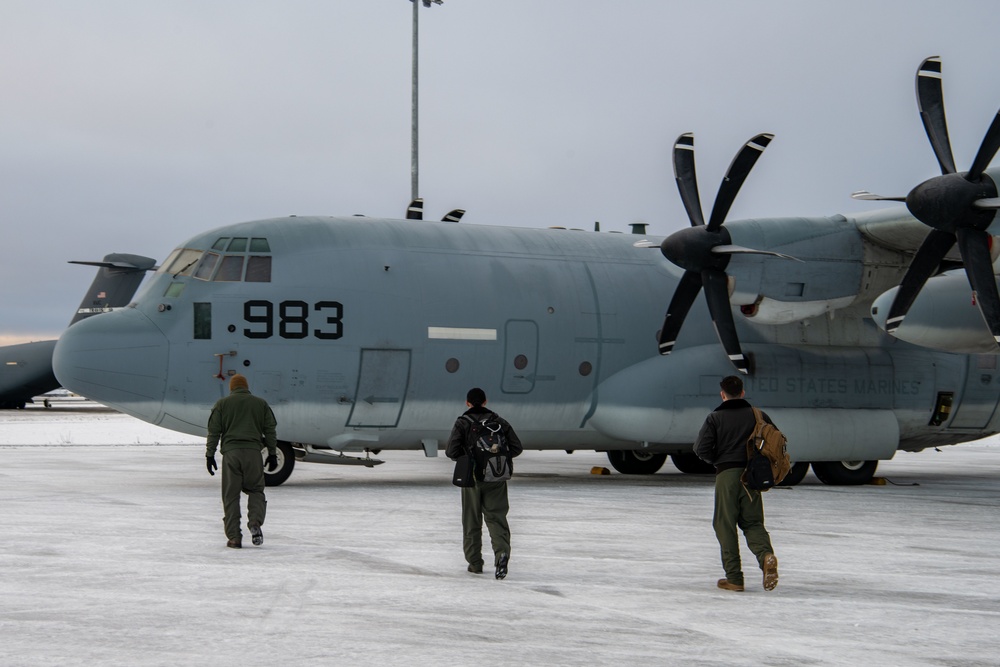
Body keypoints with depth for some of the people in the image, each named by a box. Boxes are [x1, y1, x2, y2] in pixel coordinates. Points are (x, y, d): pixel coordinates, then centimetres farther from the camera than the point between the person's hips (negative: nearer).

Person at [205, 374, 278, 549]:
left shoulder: (222, 404, 10)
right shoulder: (261, 403, 14)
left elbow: (214, 431, 6)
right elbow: (270, 430, 12)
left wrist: (210, 455, 8)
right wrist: (272, 454, 17)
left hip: (230, 452, -1)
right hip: (253, 451, 1)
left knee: (231, 495, 3)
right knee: (256, 490, 13)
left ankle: (234, 537, -1)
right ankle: (255, 523, -12)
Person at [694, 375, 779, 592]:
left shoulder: (715, 418, -1)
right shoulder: (759, 416, 7)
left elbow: (701, 448, -8)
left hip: (726, 474, -3)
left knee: (725, 525, 5)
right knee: (753, 522, 12)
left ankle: (734, 578, 2)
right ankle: (766, 555, -19)